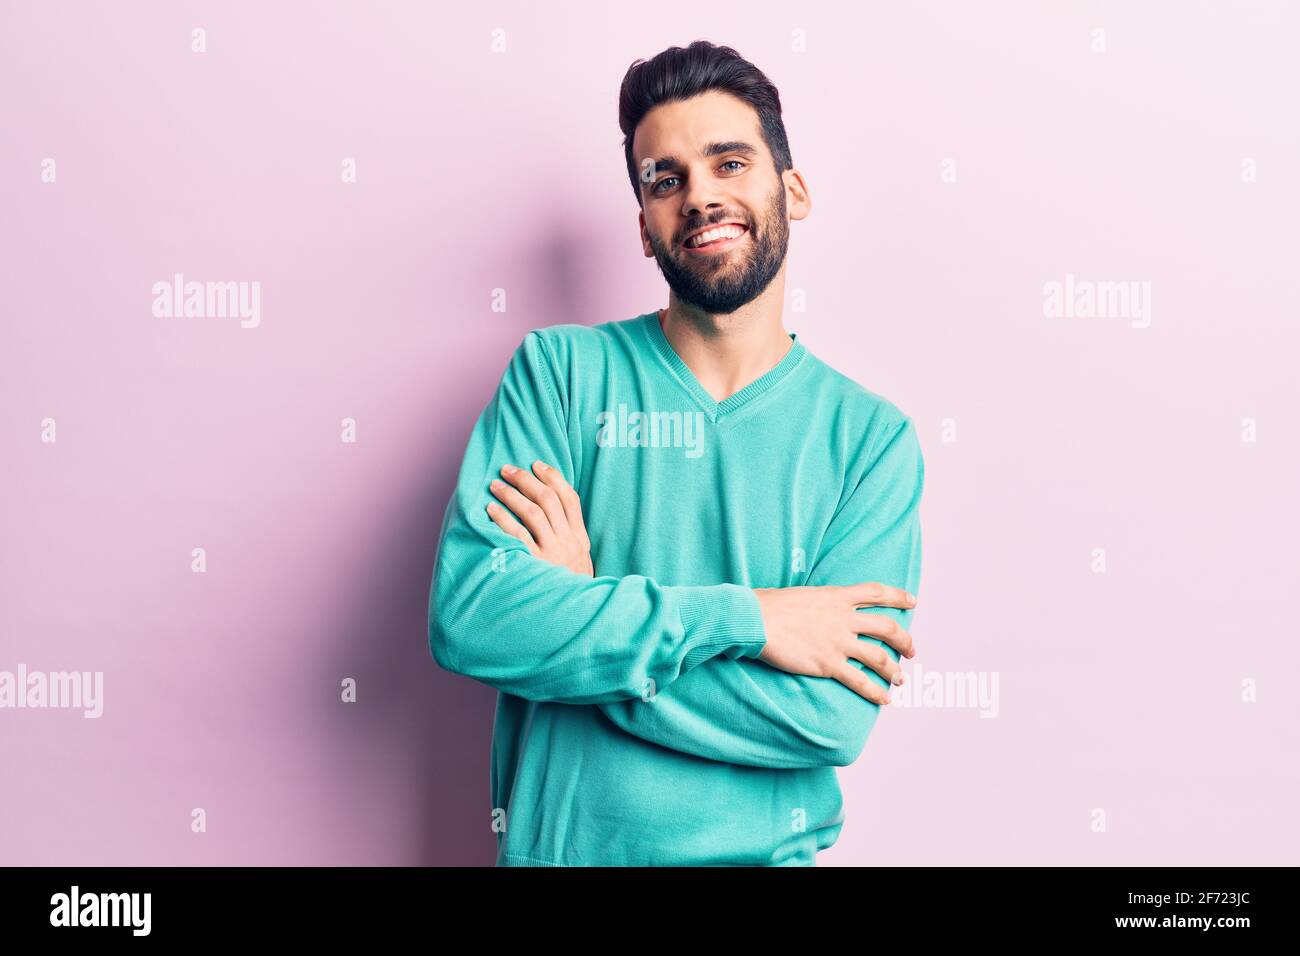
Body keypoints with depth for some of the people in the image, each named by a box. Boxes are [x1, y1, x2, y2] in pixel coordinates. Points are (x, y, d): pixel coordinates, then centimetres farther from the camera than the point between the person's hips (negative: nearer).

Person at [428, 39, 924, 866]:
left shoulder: (872, 436, -8)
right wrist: (742, 618, -22)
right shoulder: (562, 370, -7)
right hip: (553, 843, 0)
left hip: (765, 850, 0)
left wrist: (572, 619, -18)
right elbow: (467, 614, -19)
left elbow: (833, 715, -17)